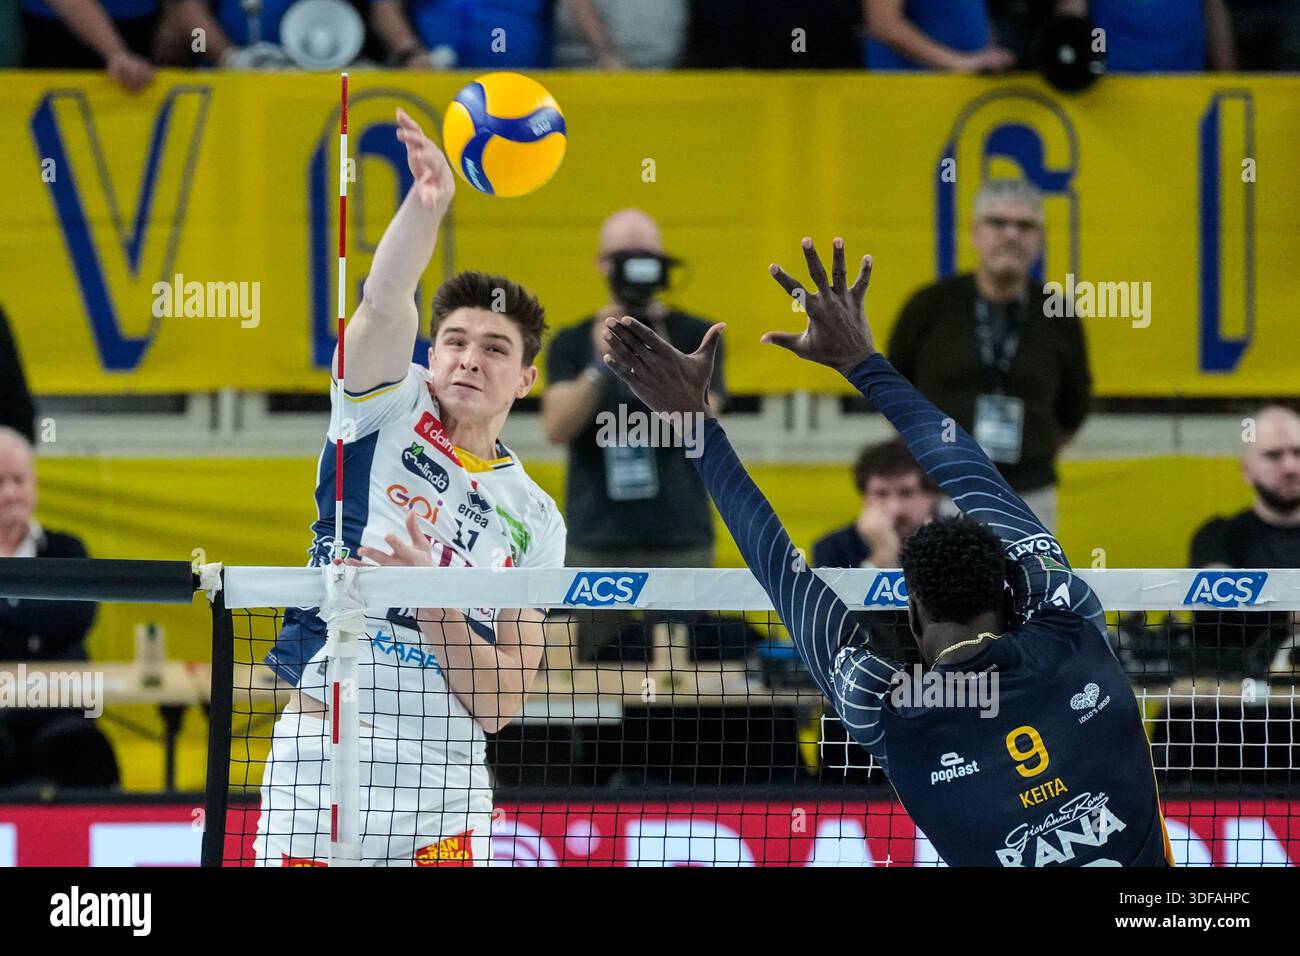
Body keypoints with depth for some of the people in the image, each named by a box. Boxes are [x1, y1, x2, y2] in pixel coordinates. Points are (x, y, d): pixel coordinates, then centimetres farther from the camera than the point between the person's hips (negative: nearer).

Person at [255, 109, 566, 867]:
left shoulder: (534, 518, 8)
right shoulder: (388, 412, 5)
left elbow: (500, 703, 1)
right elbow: (385, 303, -17)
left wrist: (429, 600, -14)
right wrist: (428, 204, -35)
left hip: (442, 785, 2)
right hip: (320, 761, -2)